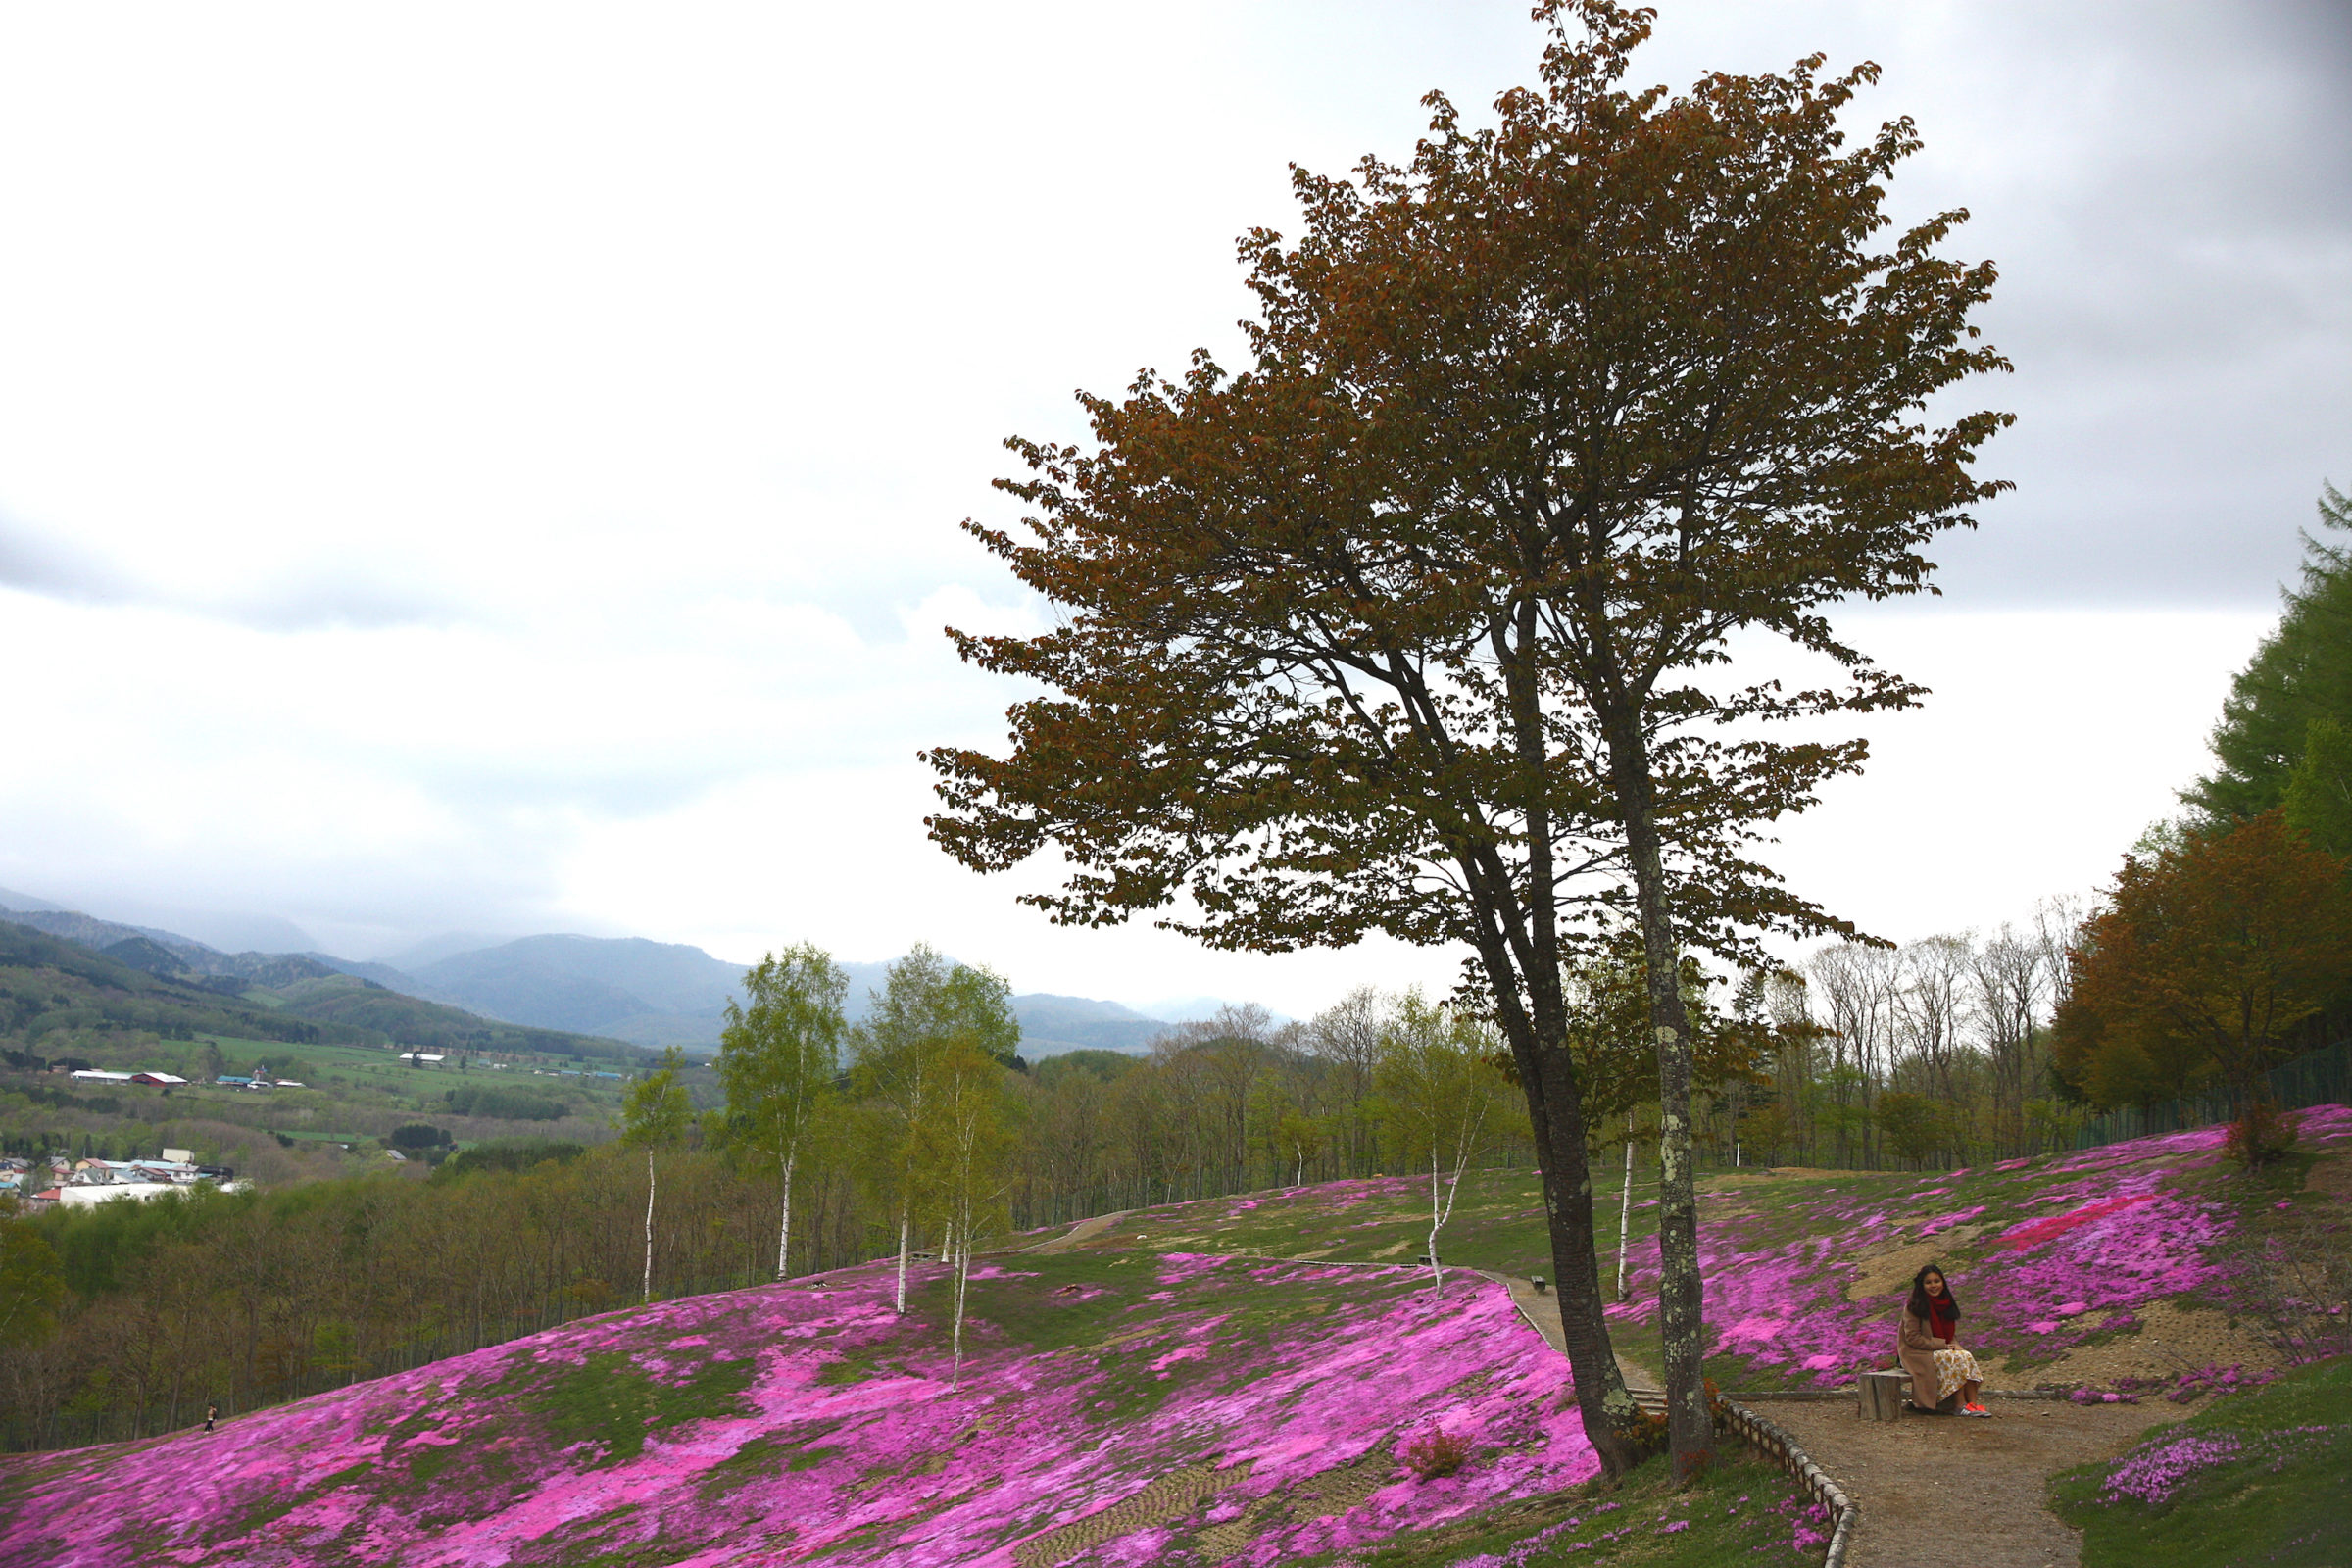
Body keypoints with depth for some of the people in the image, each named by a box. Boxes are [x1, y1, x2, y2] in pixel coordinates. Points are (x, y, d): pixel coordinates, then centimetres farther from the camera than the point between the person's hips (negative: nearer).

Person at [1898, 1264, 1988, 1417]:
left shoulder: (1948, 1303, 10)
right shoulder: (1914, 1307, -11)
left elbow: (1953, 1332, 19)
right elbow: (1912, 1337, -15)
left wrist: (1954, 1345, -4)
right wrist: (1942, 1344, -17)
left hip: (1945, 1350, 6)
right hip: (1921, 1355, -6)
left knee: (1967, 1357, -21)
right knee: (1959, 1359, -26)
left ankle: (1973, 1403, -24)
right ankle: (1961, 1405, -22)